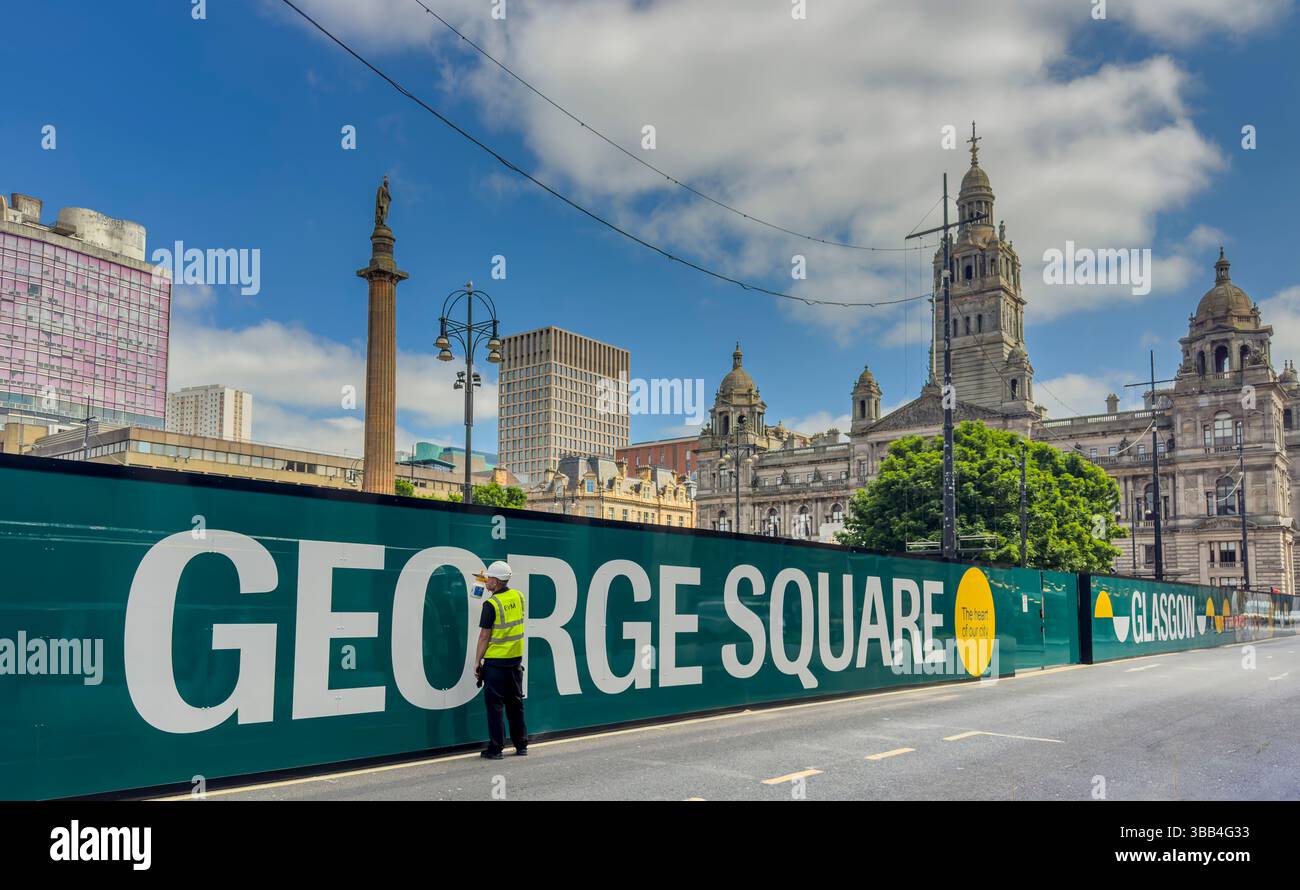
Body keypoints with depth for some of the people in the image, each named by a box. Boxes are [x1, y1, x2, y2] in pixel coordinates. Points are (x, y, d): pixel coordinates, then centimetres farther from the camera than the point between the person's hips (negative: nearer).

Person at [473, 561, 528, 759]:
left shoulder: (491, 604, -15)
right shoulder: (518, 596, 3)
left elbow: (485, 635, -14)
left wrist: (477, 661, -6)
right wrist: (491, 589, 26)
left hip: (496, 660, -6)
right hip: (516, 658, 6)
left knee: (494, 704, 2)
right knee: (515, 702, 15)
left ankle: (495, 748, 4)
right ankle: (521, 745, 20)